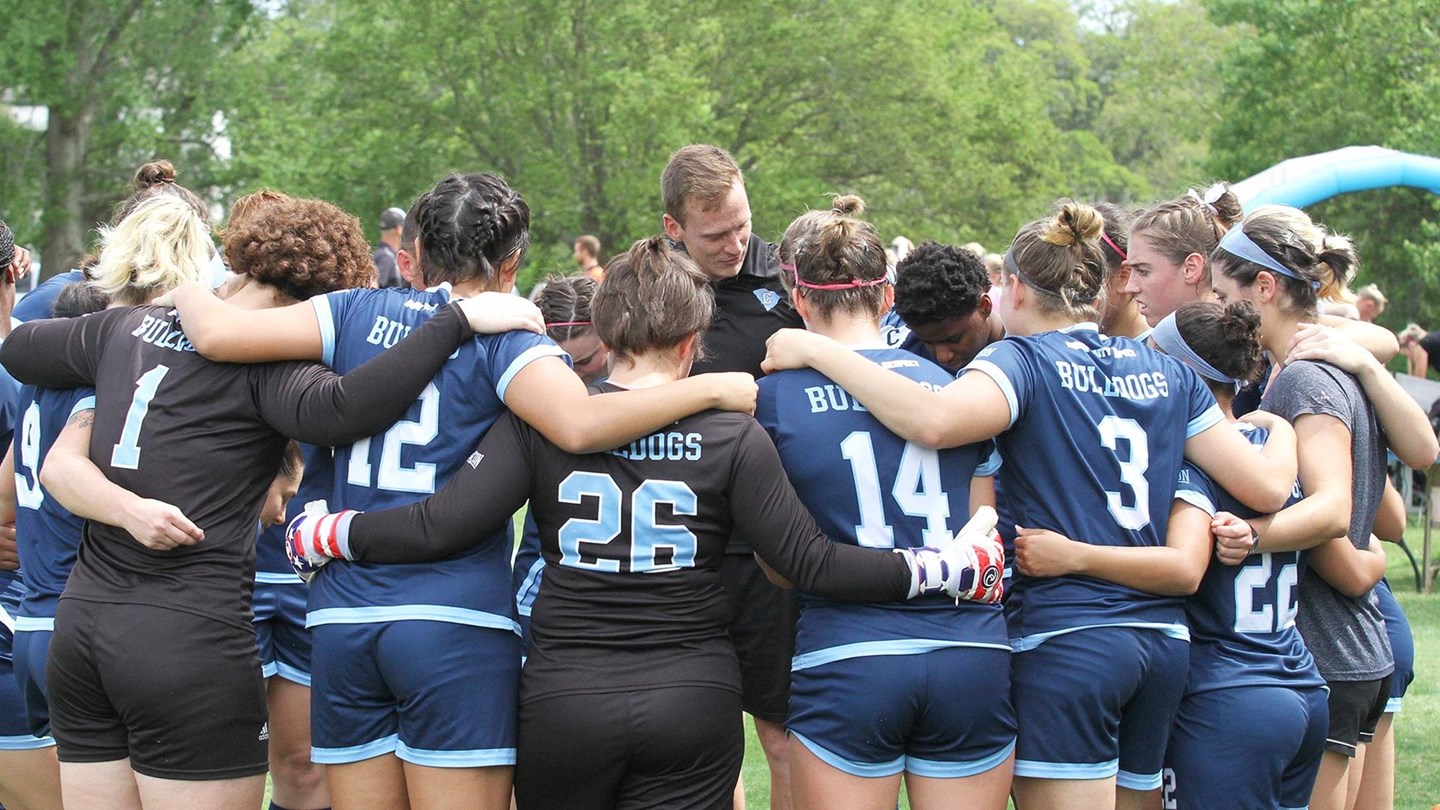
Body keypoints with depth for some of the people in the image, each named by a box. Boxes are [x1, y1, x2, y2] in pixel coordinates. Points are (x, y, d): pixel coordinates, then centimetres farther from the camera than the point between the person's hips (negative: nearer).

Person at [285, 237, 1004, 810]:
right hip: (694, 702, 0)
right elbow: (810, 563, -9)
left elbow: (441, 528, -11)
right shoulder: (732, 436, -5)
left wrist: (324, 535, 4)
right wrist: (948, 565, -1)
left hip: (562, 699, 0)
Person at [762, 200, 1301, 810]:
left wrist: (817, 351, -17)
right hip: (1163, 643, 6)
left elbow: (934, 421, -27)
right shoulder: (1167, 372, 12)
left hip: (1065, 640, -6)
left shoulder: (1024, 359, -5)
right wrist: (1284, 441, 30)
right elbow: (1264, 487, 8)